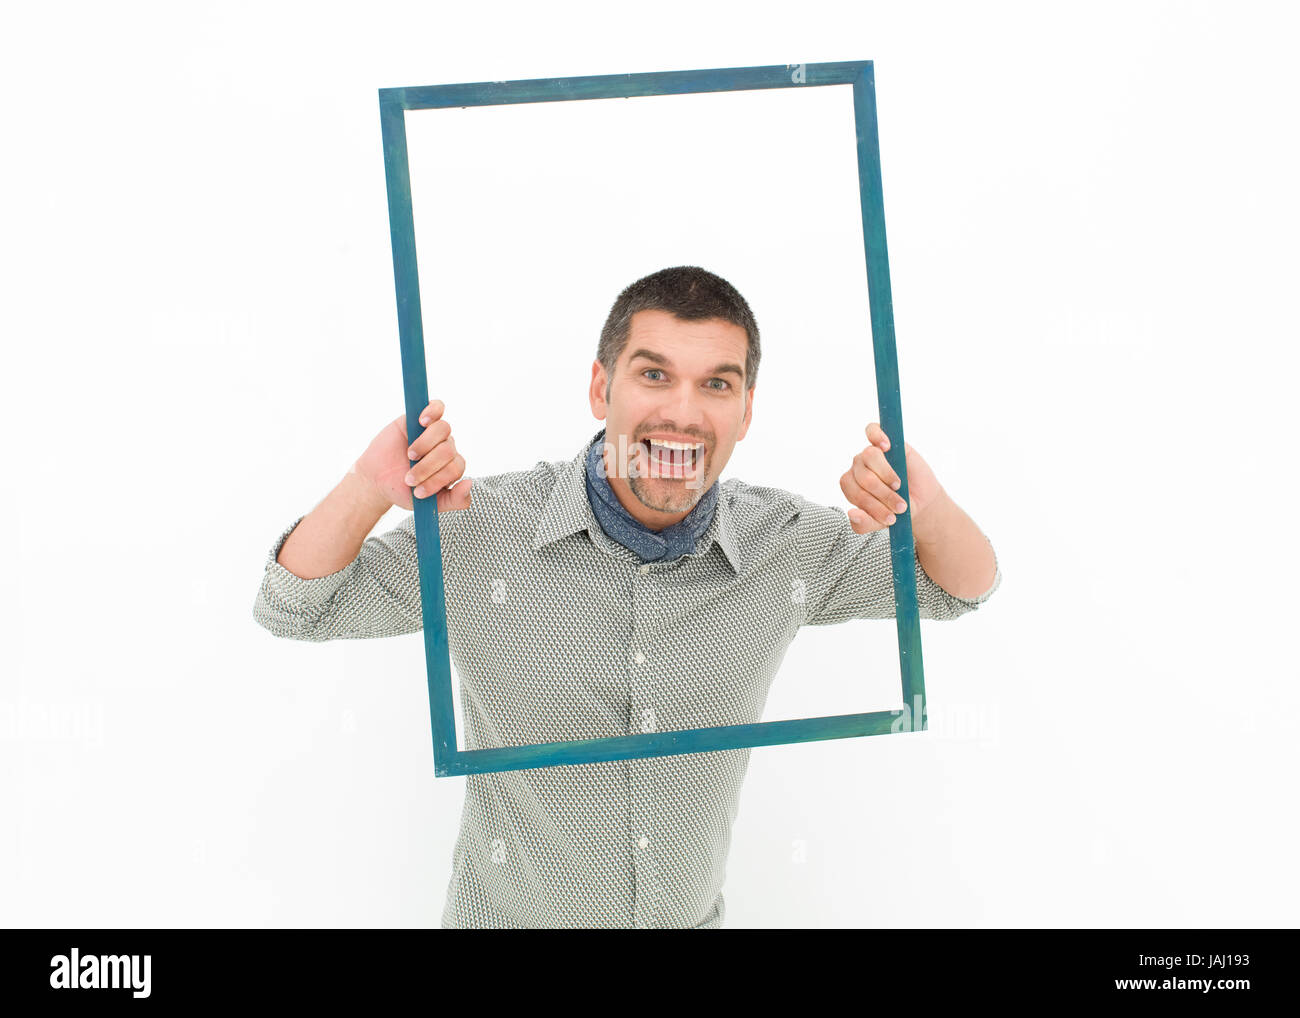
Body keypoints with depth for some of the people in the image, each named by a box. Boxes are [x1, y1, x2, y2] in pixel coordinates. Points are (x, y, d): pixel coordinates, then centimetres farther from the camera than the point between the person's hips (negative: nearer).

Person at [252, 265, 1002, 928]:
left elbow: (964, 588, -1)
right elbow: (293, 609, -11)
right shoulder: (480, 532, -20)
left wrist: (927, 507, -25)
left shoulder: (787, 546, -13)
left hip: (693, 914, 2)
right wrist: (369, 488, -31)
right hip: (506, 914, -2)